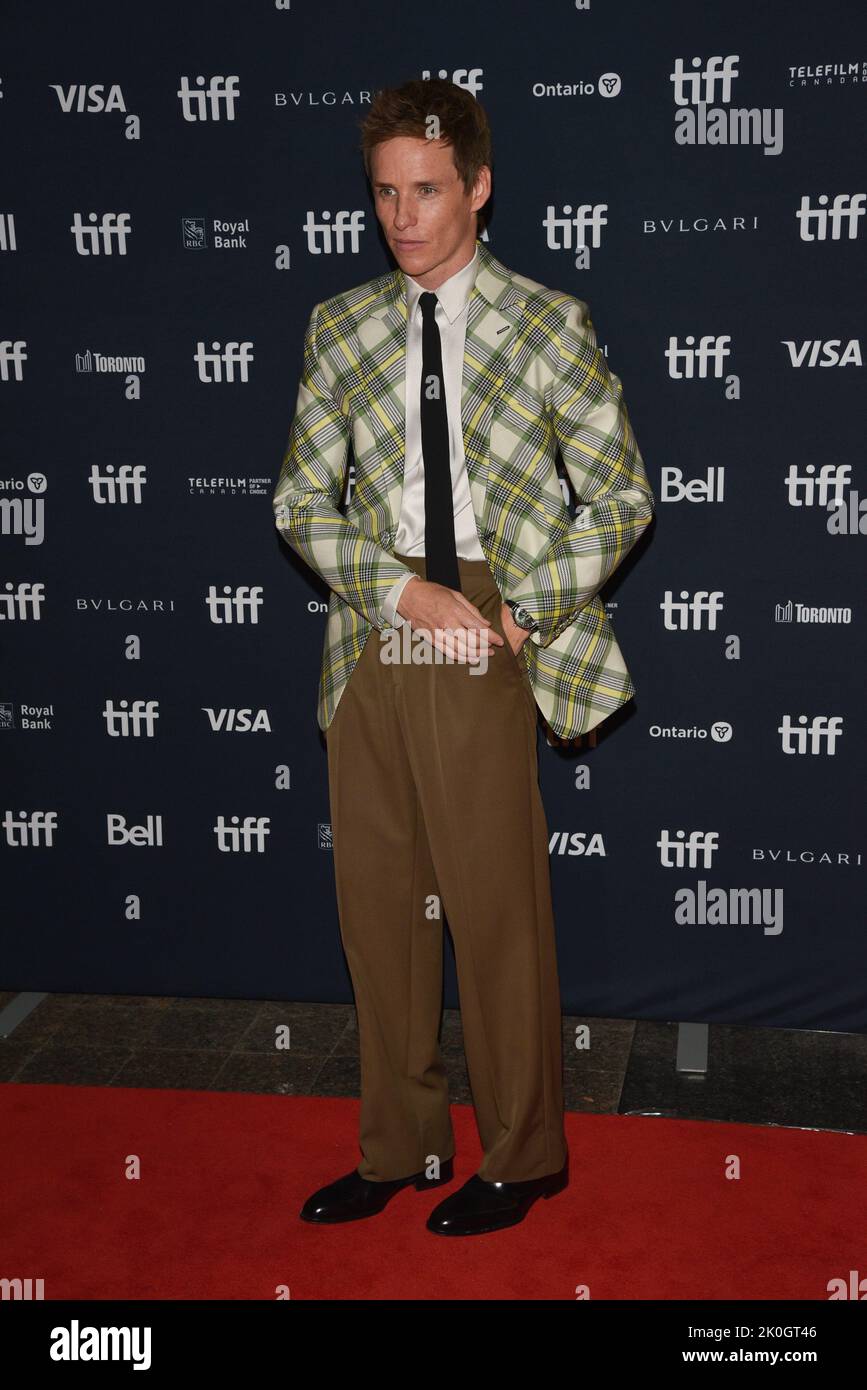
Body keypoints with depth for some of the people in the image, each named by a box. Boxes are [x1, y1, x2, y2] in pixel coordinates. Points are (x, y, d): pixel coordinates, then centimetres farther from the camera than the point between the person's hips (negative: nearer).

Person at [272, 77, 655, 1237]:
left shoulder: (548, 325, 0)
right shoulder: (341, 328, 9)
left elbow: (622, 500, 2)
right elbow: (302, 504, 8)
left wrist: (526, 611, -8)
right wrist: (404, 591, -7)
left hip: (486, 643, -4)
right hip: (372, 647, 4)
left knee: (496, 906, 2)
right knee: (377, 902, 10)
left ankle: (522, 1156, 23)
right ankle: (400, 1146, 28)